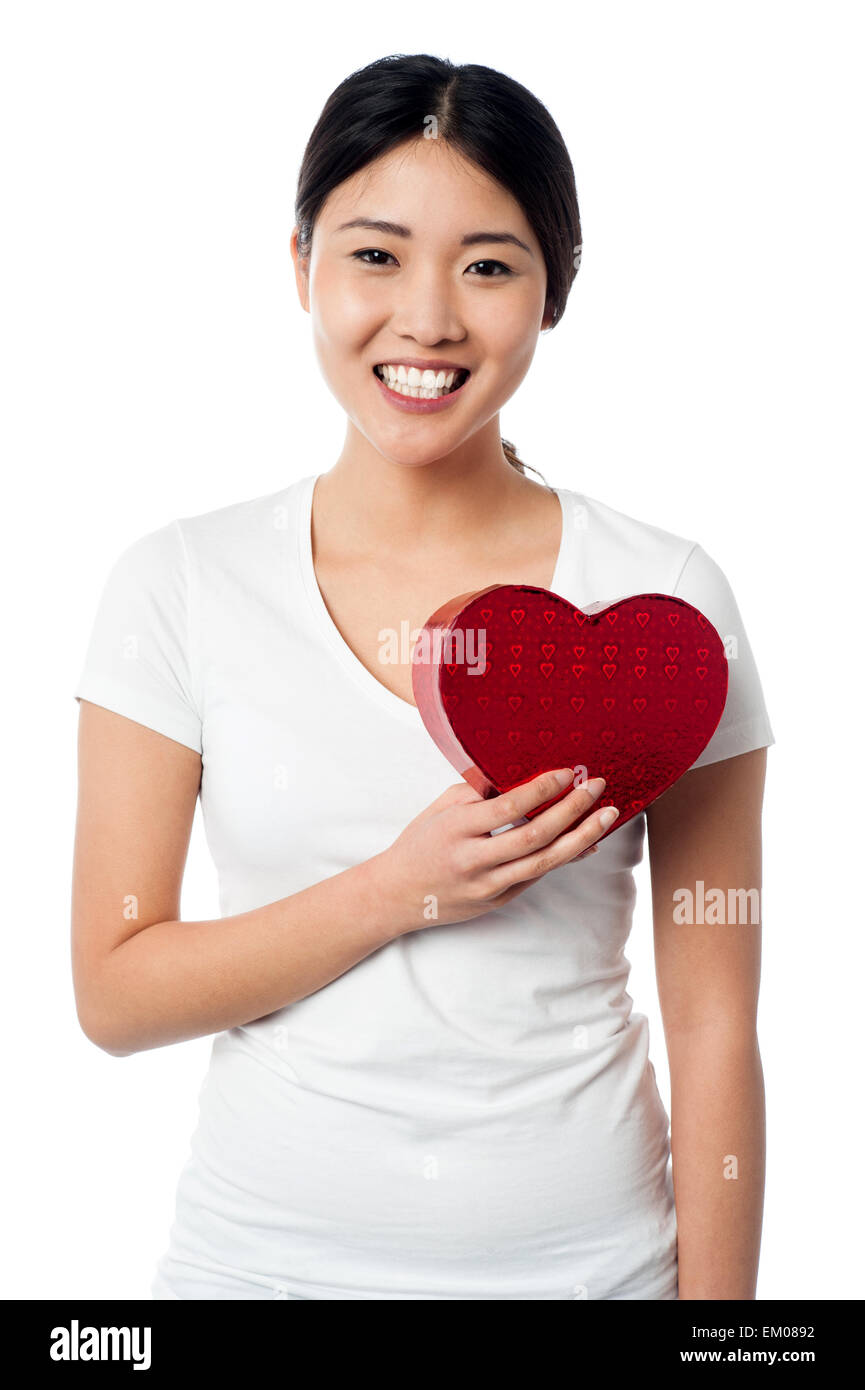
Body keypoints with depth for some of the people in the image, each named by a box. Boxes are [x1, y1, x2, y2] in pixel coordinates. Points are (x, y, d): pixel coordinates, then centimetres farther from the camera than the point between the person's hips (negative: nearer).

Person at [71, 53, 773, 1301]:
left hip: (586, 1251, 0)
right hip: (264, 1249, 1)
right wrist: (398, 891, -19)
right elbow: (113, 995, -7)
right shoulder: (182, 586, -7)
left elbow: (716, 1035, -6)